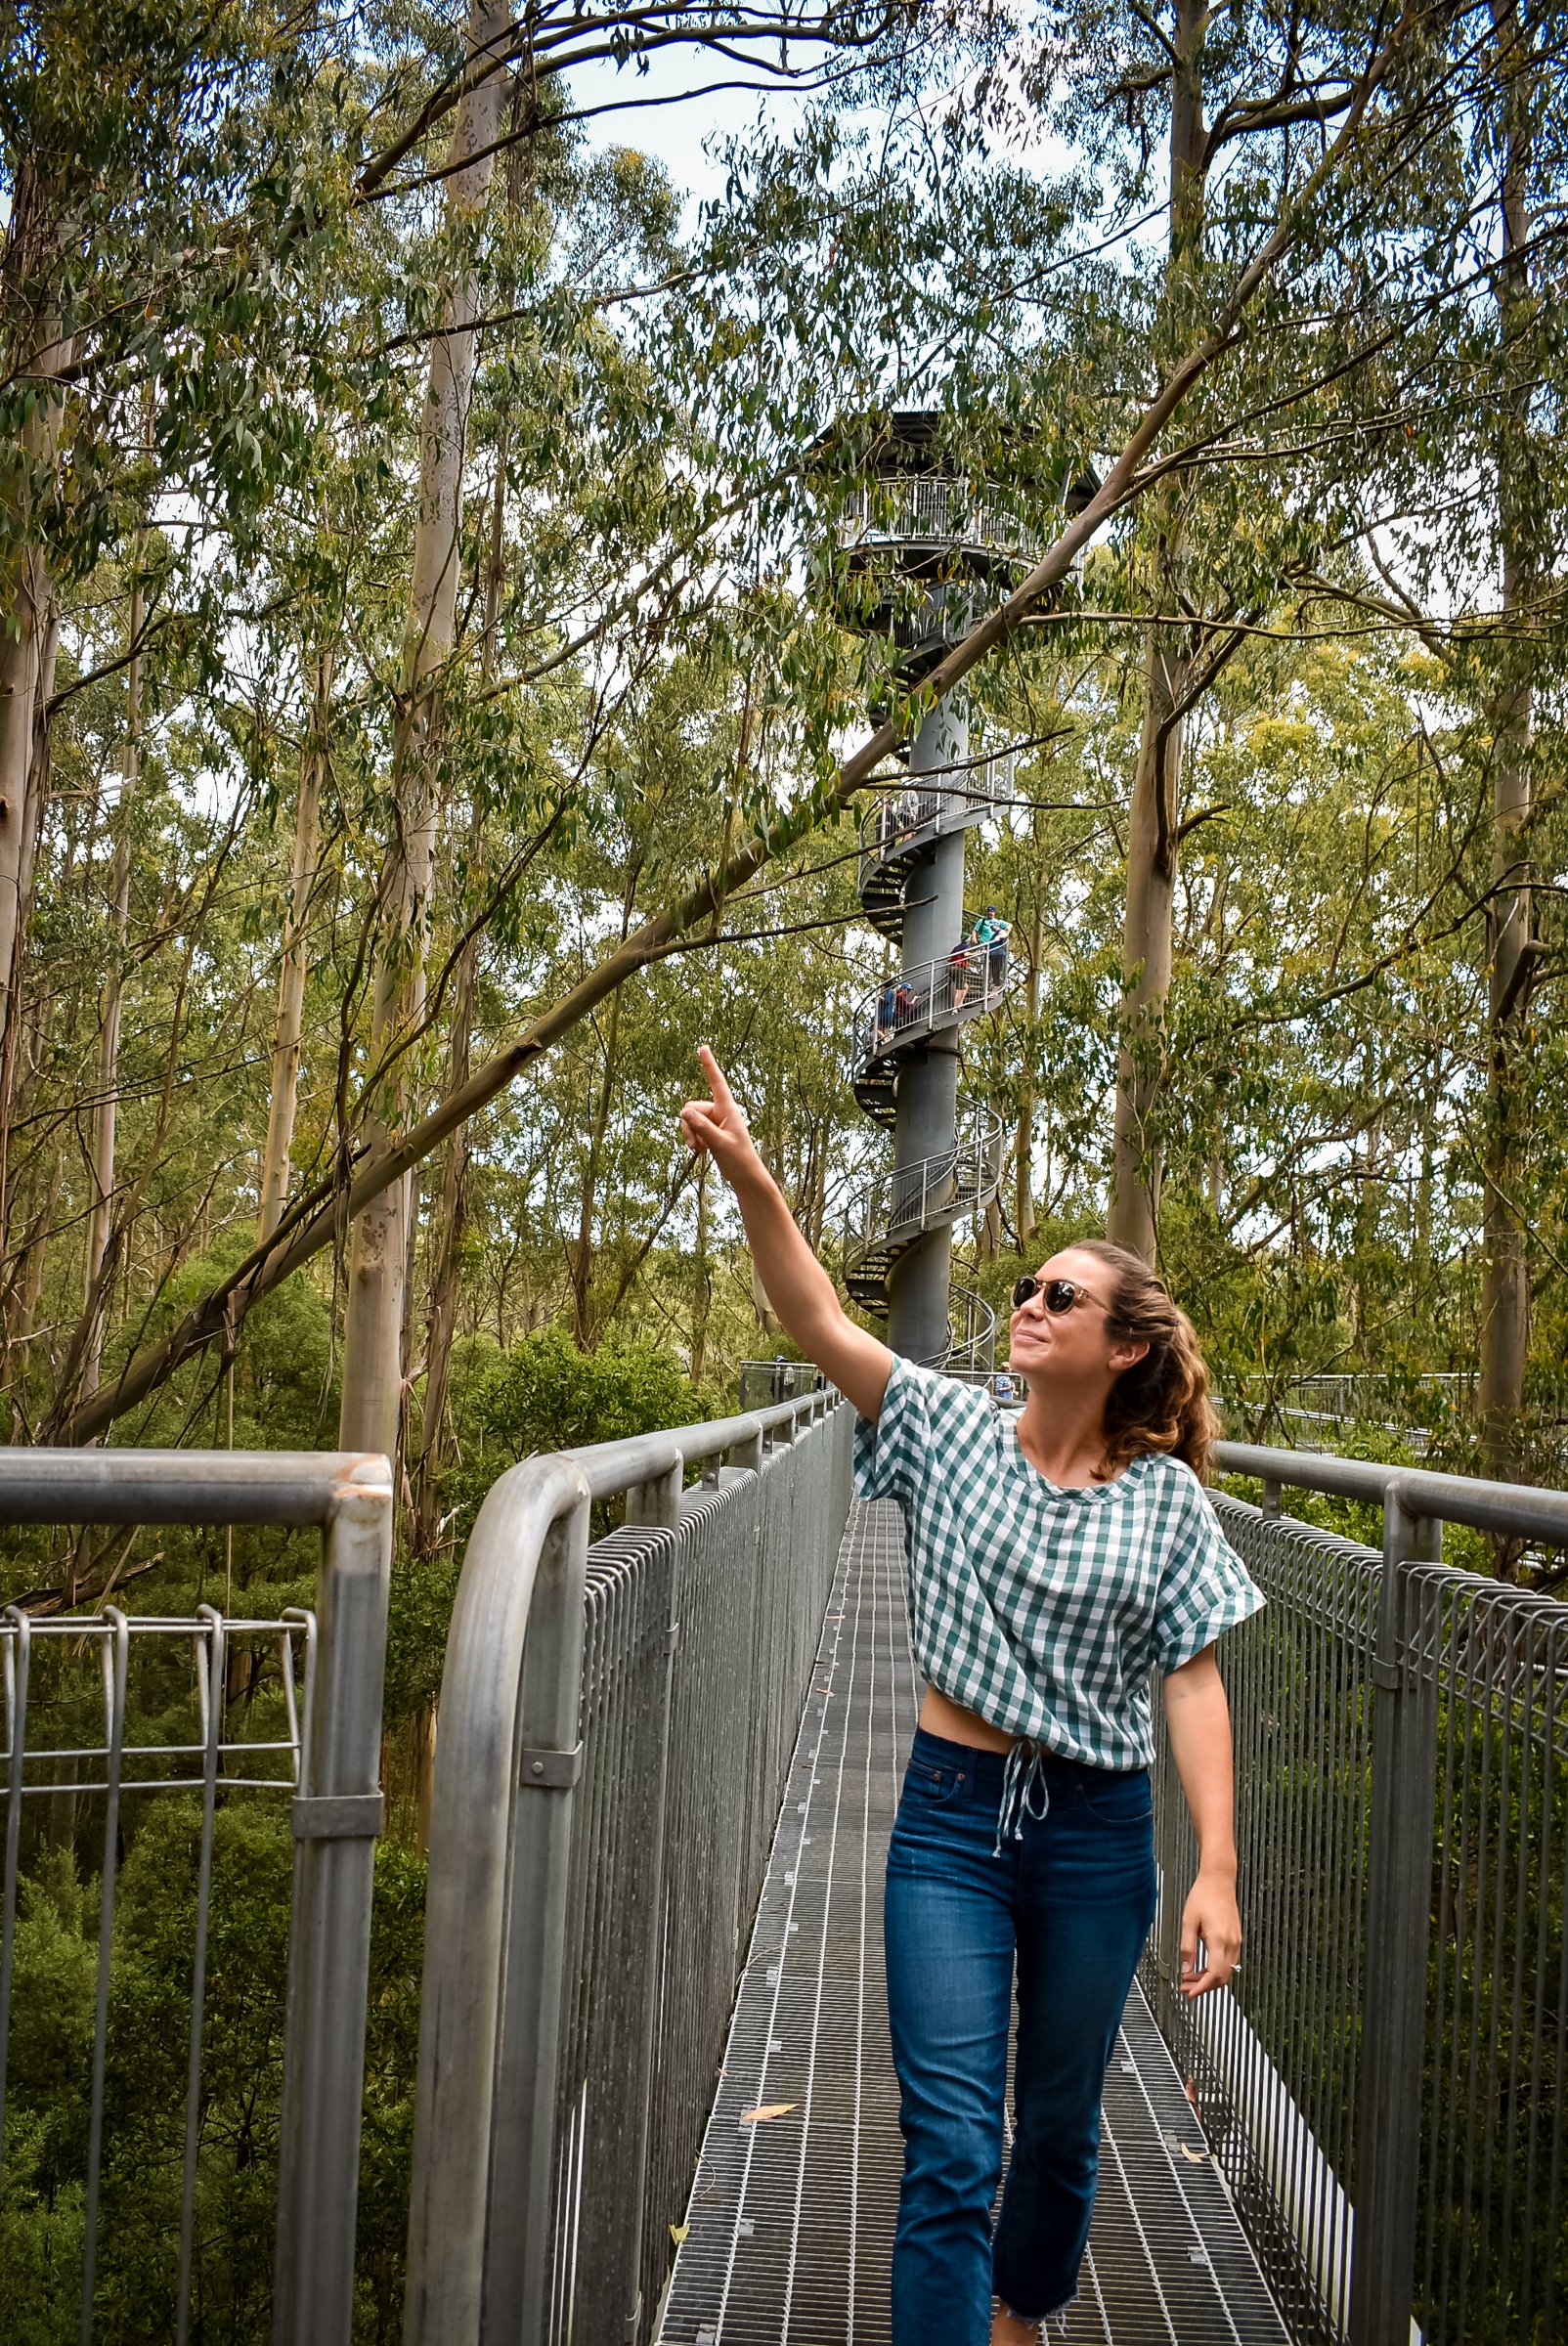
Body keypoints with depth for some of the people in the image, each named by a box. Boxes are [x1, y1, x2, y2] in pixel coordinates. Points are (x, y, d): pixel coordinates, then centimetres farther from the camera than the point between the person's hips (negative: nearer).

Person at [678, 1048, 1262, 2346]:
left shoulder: (1166, 1500, -3)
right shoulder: (953, 1433, -3)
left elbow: (1193, 1682, -4)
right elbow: (823, 1325, -15)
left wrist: (1217, 1870, -10)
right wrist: (753, 1183, -30)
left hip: (1097, 1832, 1)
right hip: (953, 1815, -1)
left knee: (1061, 2127, 18)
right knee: (951, 2147, -4)